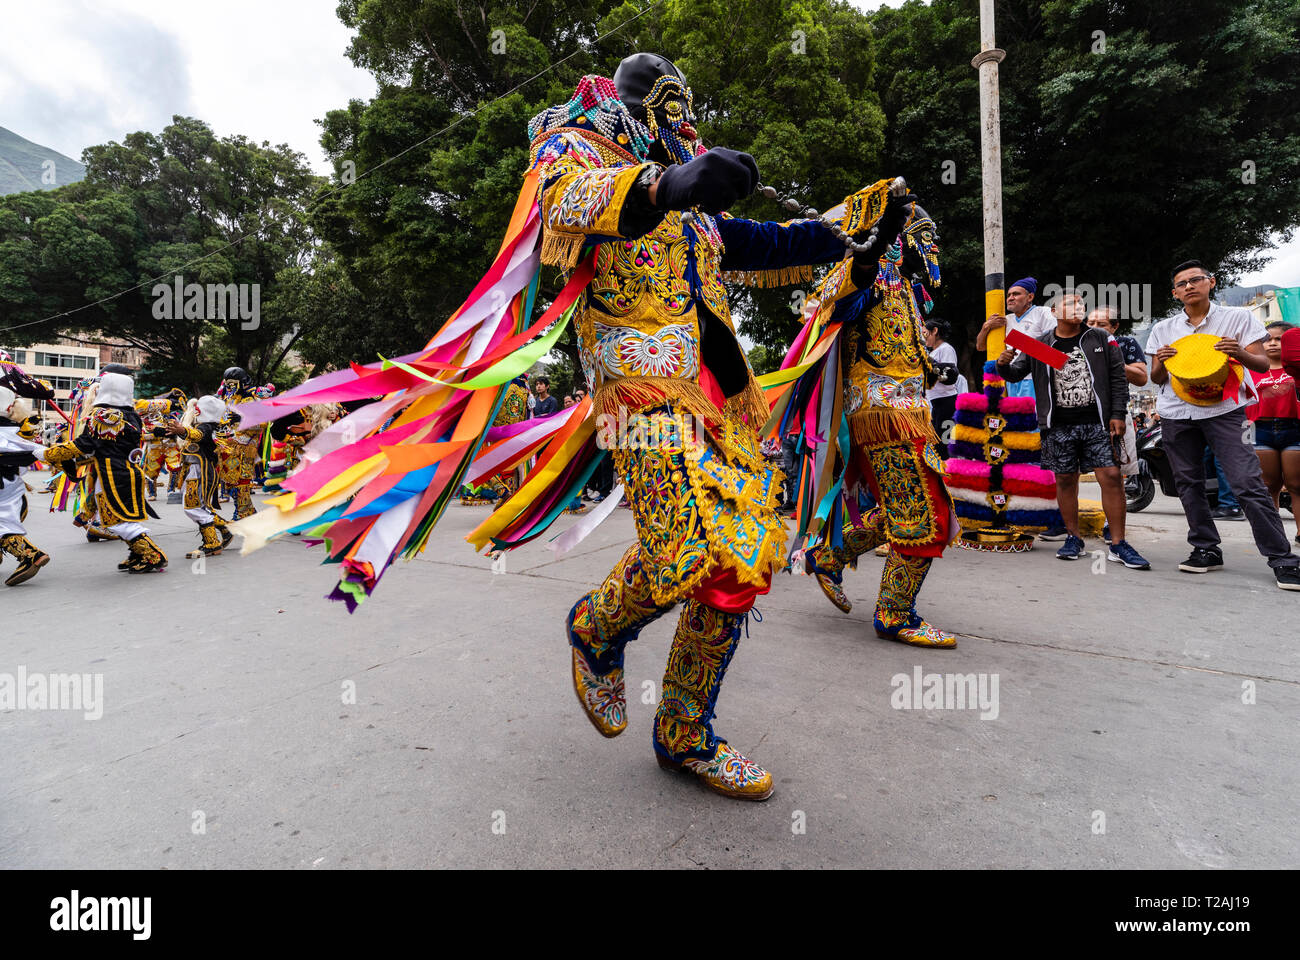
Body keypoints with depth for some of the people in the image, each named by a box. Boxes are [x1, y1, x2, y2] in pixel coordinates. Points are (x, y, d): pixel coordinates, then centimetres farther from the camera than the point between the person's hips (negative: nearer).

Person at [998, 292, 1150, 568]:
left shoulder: (1102, 339, 9)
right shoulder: (1038, 346, 9)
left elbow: (1118, 379, 8)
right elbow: (1015, 374, 10)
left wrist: (1118, 414, -1)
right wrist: (1003, 365, -13)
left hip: (1098, 424, 0)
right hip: (1059, 426, 1)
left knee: (1111, 476, -8)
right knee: (1065, 480, 4)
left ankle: (1118, 545, 0)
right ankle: (1074, 539, 19)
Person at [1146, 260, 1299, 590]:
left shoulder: (1238, 317, 7)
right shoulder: (1163, 329, 12)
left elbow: (1263, 364, 4)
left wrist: (1240, 353, -17)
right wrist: (1161, 361, -8)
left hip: (1224, 410, -3)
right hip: (1176, 414, 3)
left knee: (1248, 482, -11)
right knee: (1188, 484, 5)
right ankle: (1206, 550, 17)